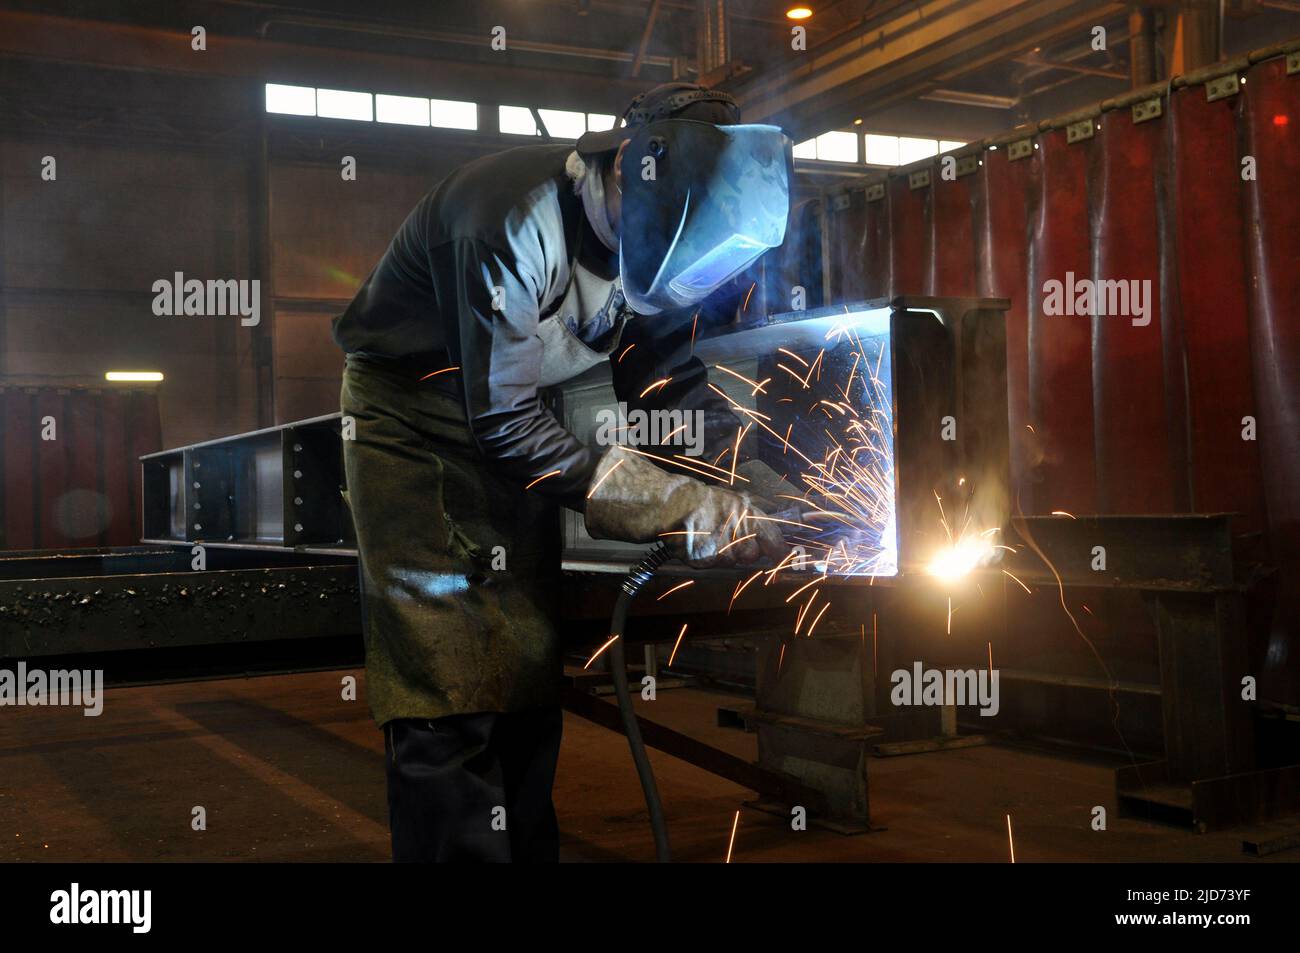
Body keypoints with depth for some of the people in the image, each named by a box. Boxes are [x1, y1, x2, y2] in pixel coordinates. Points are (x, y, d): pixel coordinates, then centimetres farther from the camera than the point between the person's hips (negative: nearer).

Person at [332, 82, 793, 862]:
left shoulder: (651, 229, -9)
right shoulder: (515, 219, -31)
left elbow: (665, 378, -1)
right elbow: (501, 421, -28)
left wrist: (761, 475, -17)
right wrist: (681, 511, -29)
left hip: (515, 422, 6)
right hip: (416, 417, -6)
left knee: (530, 673, 6)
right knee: (450, 687, -12)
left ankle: (529, 847, 18)